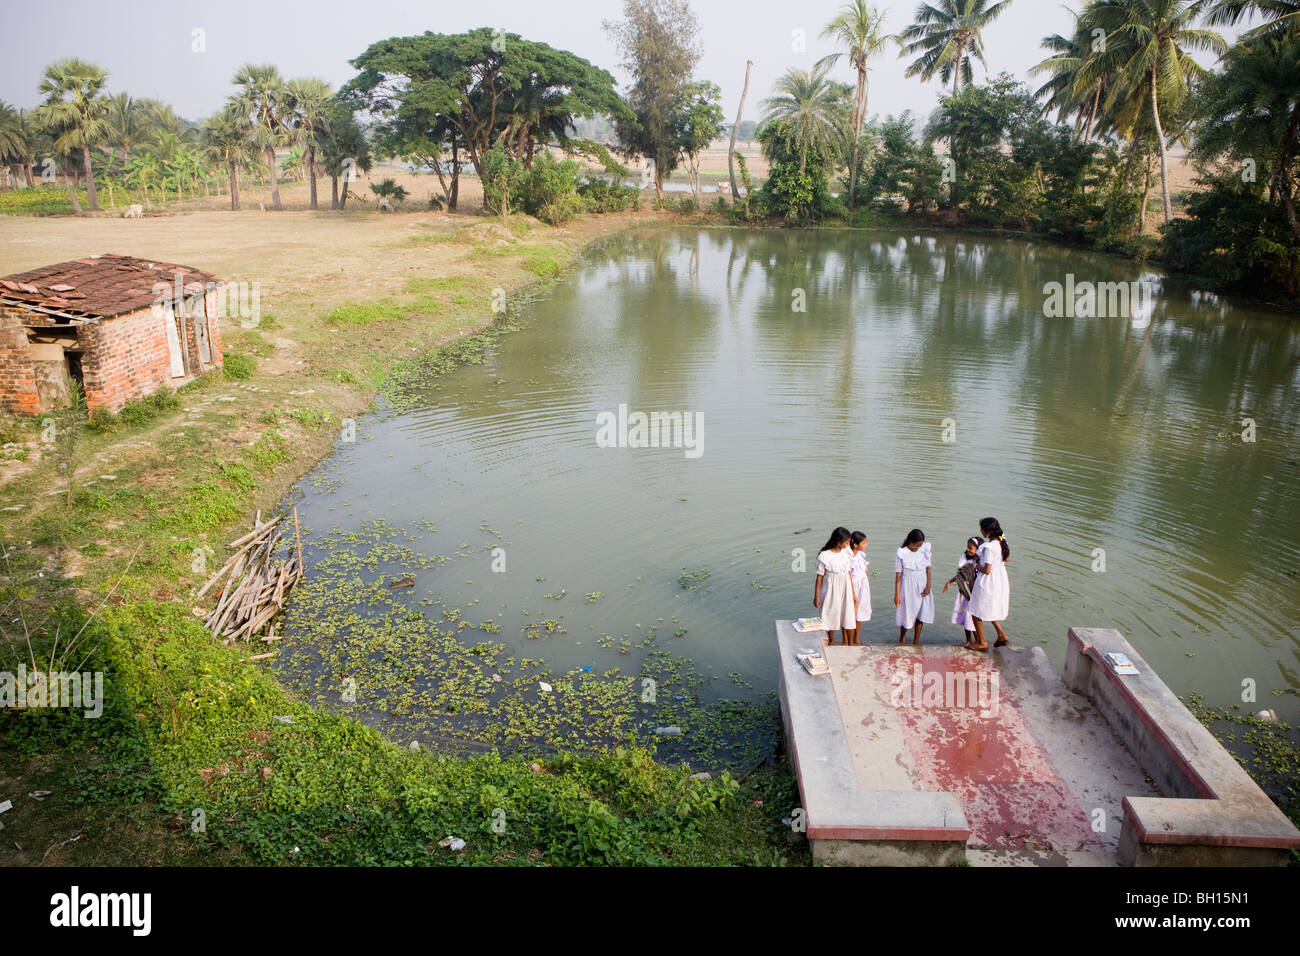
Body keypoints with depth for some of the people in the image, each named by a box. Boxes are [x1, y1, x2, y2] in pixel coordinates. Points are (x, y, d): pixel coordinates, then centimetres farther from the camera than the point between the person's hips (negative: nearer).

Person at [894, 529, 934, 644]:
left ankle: (916, 640, 18)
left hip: (922, 587, 3)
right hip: (908, 587, -3)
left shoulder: (925, 549, -3)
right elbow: (898, 574, -8)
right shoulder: (901, 553, -12)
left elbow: (928, 568, 4)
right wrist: (897, 594, -7)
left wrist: (928, 586, -3)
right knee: (907, 614, 2)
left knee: (921, 614, 4)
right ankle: (901, 640, 23)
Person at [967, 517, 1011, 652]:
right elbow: (1007, 559, 15)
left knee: (976, 612, 10)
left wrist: (977, 565, -6)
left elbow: (987, 570, -27)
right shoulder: (1003, 541, -3)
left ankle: (982, 643, 19)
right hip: (1001, 581, 9)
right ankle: (1002, 635, 25)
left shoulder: (989, 547, -28)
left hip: (987, 583, -9)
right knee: (990, 610, 28)